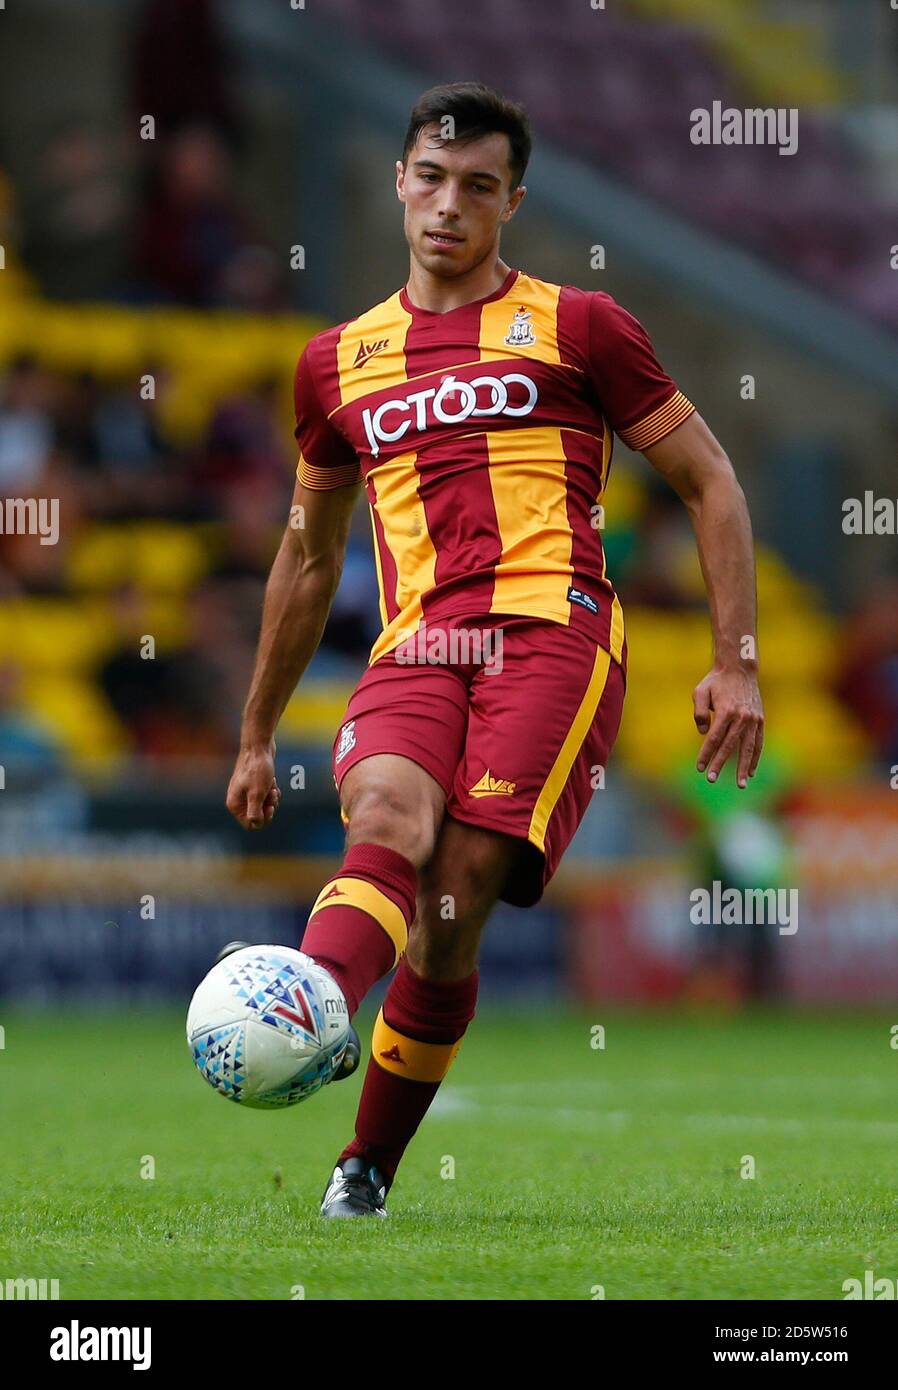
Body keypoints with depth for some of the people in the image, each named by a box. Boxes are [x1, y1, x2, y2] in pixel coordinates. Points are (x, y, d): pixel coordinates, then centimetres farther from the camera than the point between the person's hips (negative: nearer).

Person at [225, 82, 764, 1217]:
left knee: (458, 901, -20)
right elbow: (308, 556, 32)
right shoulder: (340, 362, 22)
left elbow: (709, 483, 13)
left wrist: (737, 662, 3)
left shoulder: (574, 328, 12)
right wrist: (257, 736, 33)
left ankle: (368, 1167, -9)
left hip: (551, 630, -3)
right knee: (389, 820, -30)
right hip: (414, 647, 3)